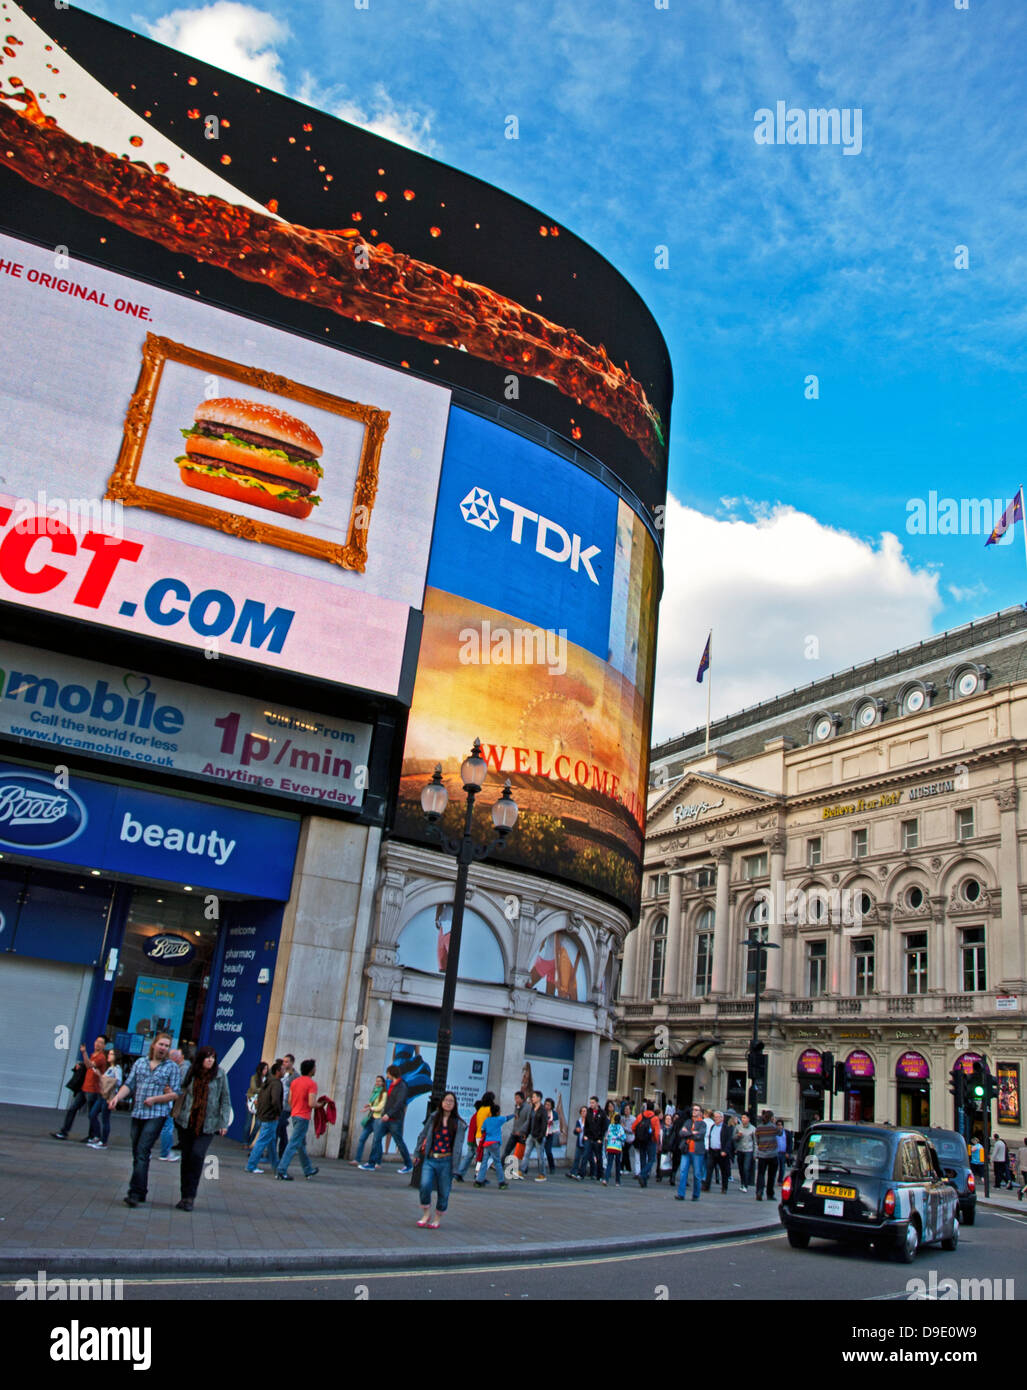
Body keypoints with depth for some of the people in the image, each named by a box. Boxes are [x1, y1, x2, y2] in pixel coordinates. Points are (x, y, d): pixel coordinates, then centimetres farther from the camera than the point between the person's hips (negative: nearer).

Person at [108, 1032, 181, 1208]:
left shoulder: (172, 1067, 2)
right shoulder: (140, 1062, 13)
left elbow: (175, 1093, -2)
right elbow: (129, 1085, 10)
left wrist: (155, 1099, -13)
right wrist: (117, 1096, -8)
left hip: (156, 1115, -5)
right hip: (137, 1114, 5)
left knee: (142, 1152, -15)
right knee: (136, 1154, 9)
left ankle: (135, 1193, -16)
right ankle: (140, 1193, 19)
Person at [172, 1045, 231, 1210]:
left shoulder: (220, 1075, 0)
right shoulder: (190, 1073, 3)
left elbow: (225, 1100, 2)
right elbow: (182, 1095, 10)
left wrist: (224, 1123, -2)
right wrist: (176, 1116, 1)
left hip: (207, 1125, -2)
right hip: (186, 1122, 2)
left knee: (197, 1155, -16)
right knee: (186, 1157, 7)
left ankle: (190, 1196, -6)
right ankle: (186, 1196, 19)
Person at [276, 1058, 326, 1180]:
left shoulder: (295, 1082, 8)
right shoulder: (312, 1084, -15)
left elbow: (289, 1100, 11)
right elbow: (311, 1104, -21)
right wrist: (320, 1104, -2)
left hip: (294, 1115, 9)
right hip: (303, 1117, -9)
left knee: (302, 1145, 18)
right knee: (293, 1144, -7)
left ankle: (308, 1170, 30)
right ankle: (281, 1170, -10)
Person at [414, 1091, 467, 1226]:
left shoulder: (458, 1123, 0)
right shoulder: (433, 1117, 6)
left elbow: (458, 1145, -1)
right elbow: (423, 1135, 15)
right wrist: (418, 1153, 14)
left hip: (446, 1161, -1)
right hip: (430, 1159, 1)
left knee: (443, 1192, 5)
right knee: (425, 1186, -16)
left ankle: (438, 1219, 26)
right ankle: (426, 1215, 6)